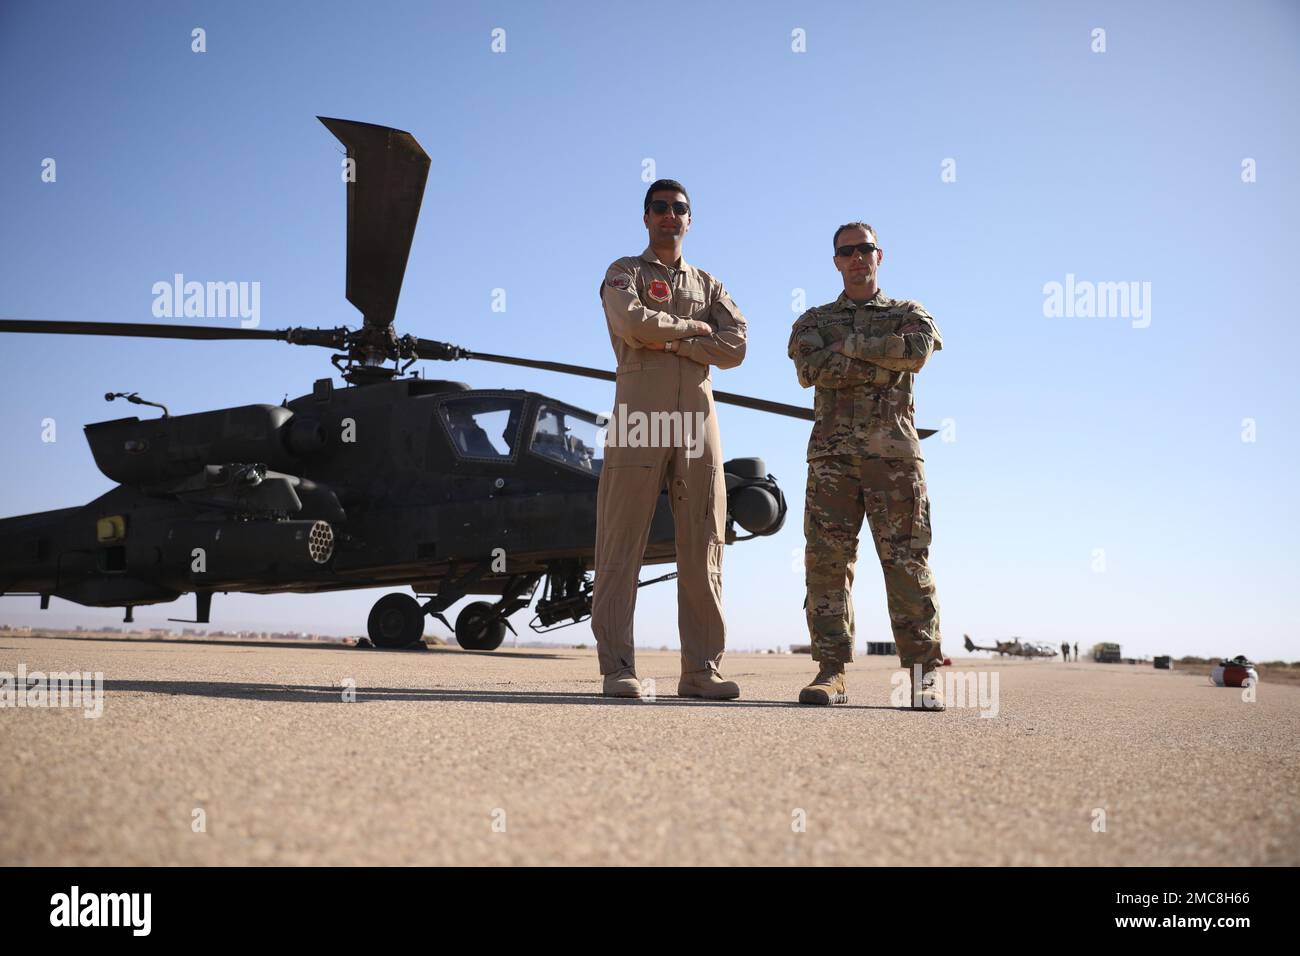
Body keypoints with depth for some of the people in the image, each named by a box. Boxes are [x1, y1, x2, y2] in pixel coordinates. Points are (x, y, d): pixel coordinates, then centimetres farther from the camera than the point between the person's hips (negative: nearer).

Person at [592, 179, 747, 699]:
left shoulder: (709, 285, 23)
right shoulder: (624, 272, 14)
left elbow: (734, 347, 4)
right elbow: (632, 321, -10)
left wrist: (668, 341, -4)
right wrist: (693, 328, 2)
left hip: (697, 419, 4)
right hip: (639, 416, -3)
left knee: (703, 549, 1)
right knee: (623, 543, -7)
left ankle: (701, 669, 4)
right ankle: (618, 667, -4)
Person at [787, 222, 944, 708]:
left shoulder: (909, 314, 18)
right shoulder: (814, 321, 18)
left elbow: (917, 350, -8)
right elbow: (810, 369, -4)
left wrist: (850, 345, -3)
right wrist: (883, 361, -5)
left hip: (894, 451, -1)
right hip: (832, 453, 1)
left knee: (907, 560, -6)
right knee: (827, 562, -4)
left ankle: (924, 673, -5)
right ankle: (831, 670, 0)